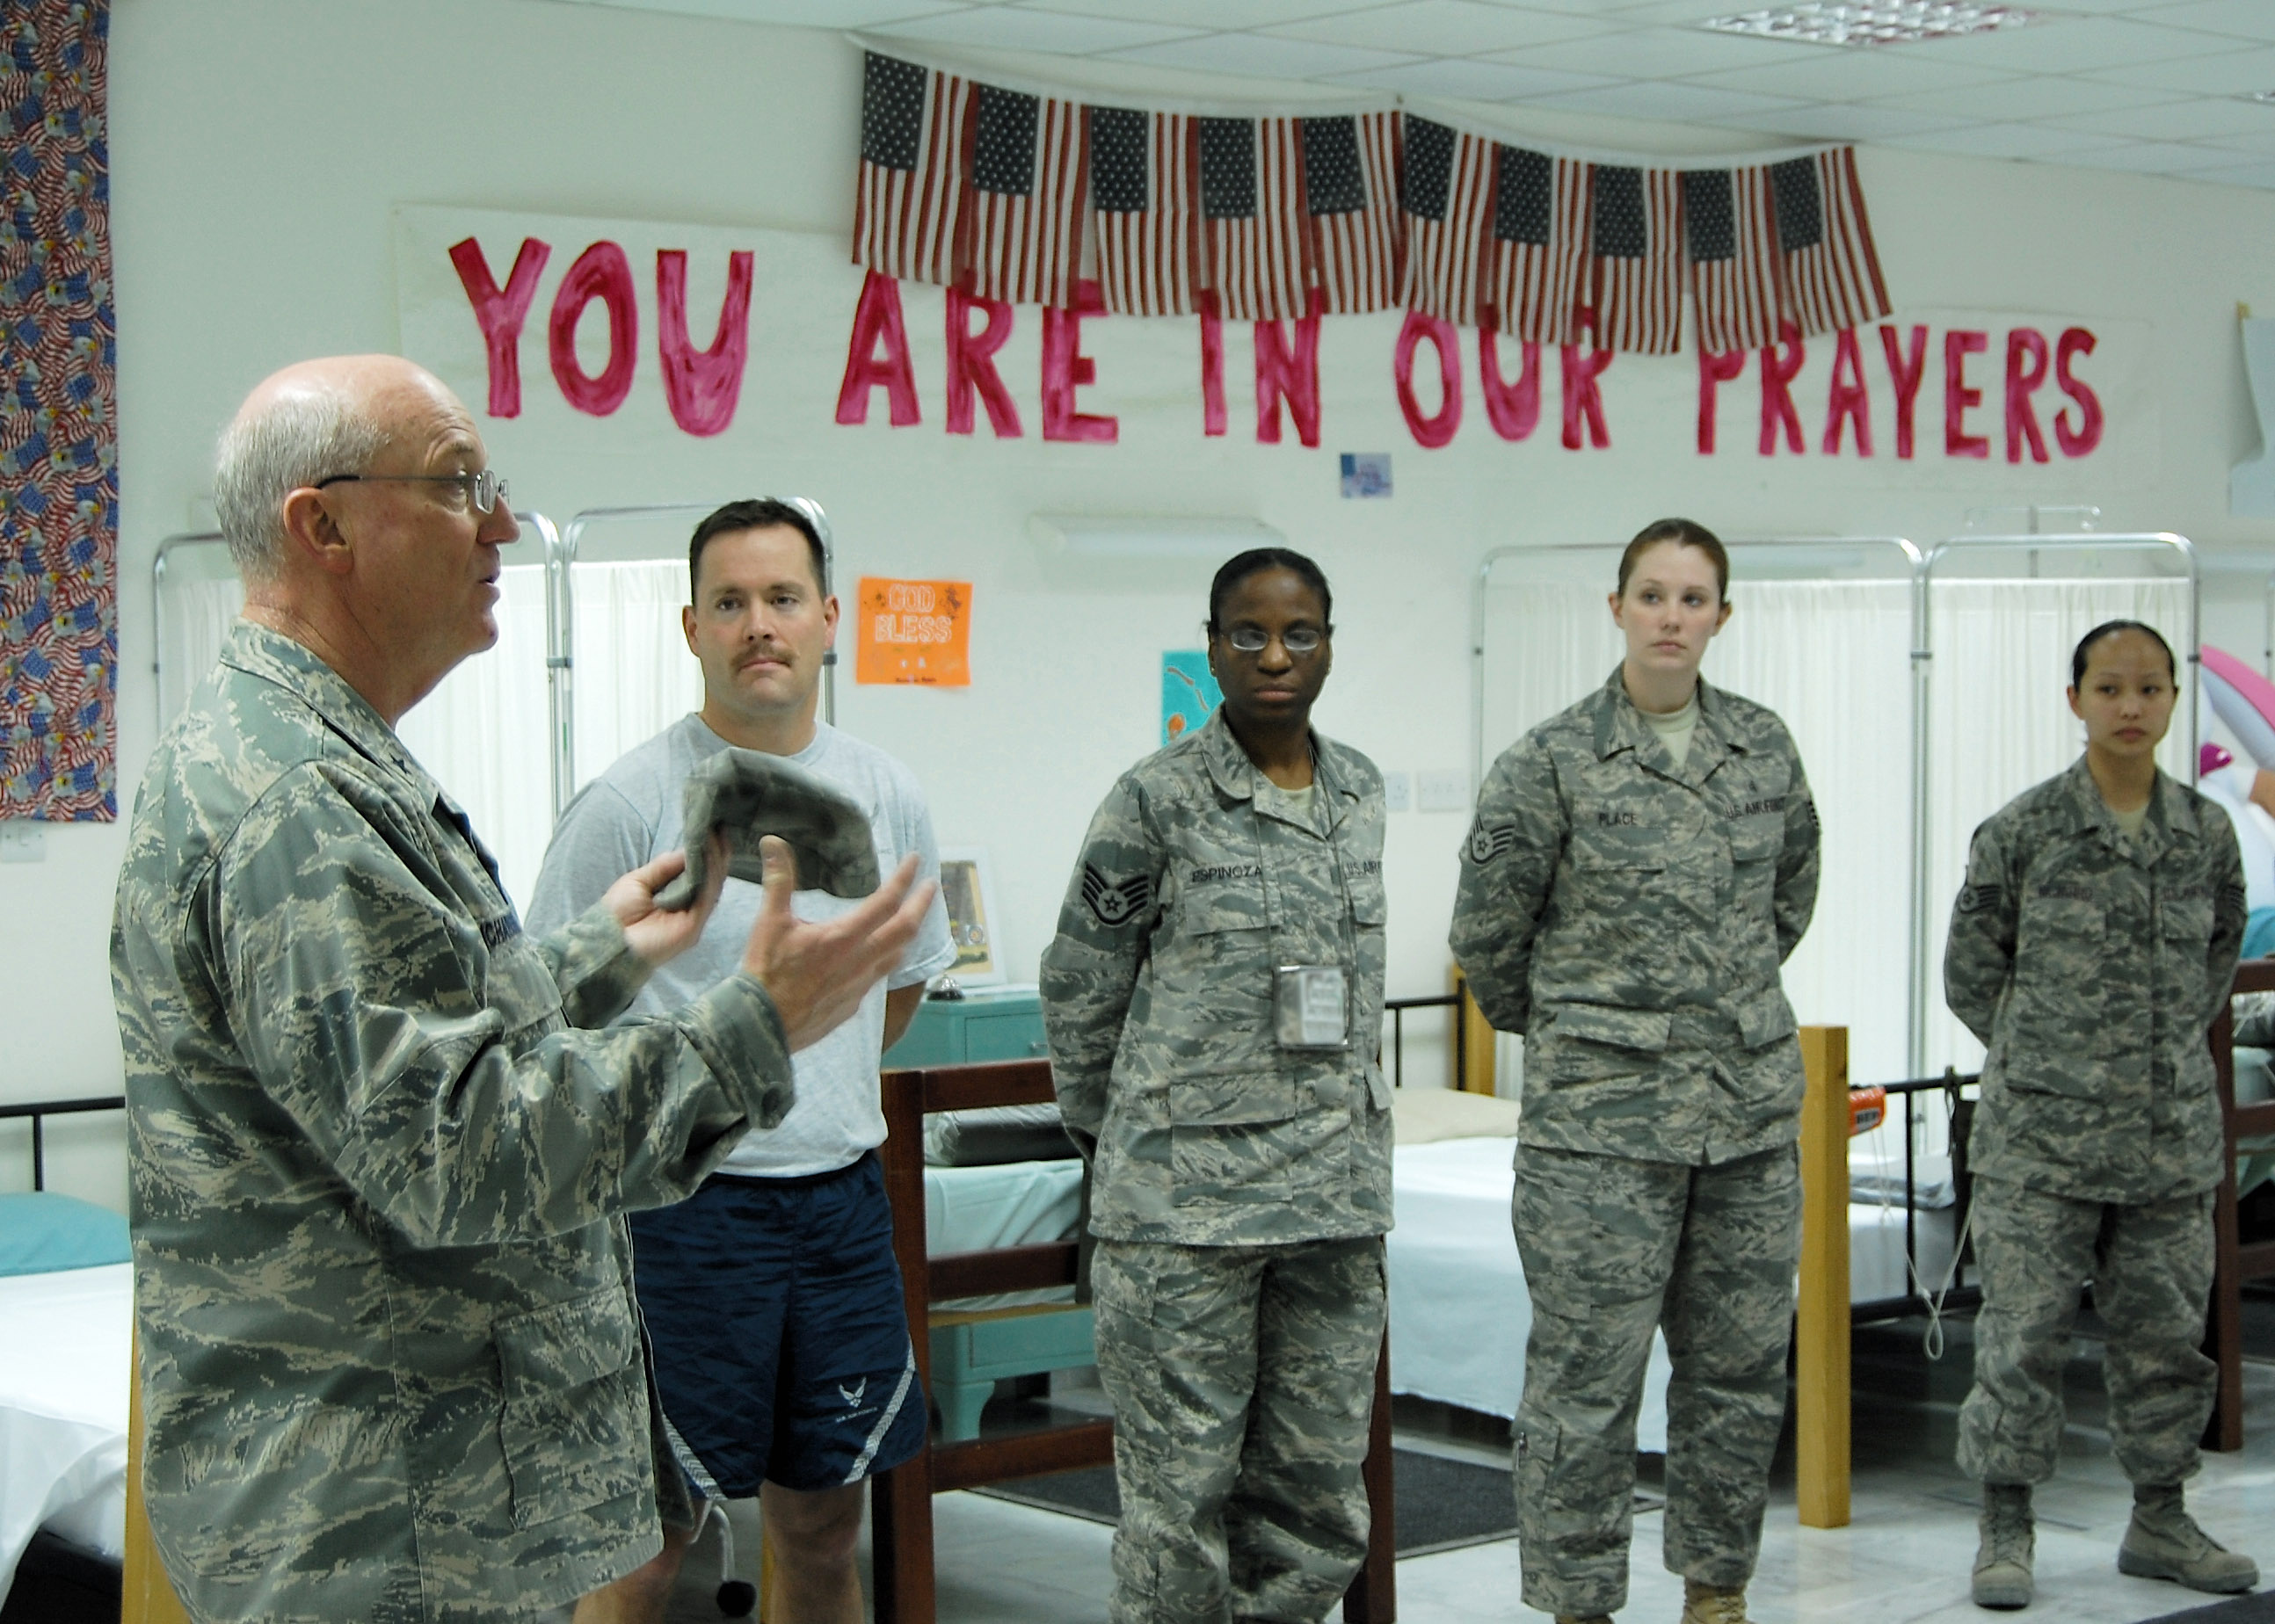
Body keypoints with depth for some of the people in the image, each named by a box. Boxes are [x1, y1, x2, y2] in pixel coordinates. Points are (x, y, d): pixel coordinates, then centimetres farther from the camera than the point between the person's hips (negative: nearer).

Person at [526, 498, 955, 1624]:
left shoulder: (886, 797, 7)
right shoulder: (630, 804, -10)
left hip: (842, 1199, 5)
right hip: (682, 1206, -5)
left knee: (823, 1528, 13)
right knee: (649, 1532, -1)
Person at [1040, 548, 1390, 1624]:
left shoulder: (1359, 792, 10)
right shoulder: (1159, 799, -6)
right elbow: (1079, 988, 2)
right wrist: (1110, 1135, 10)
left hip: (1336, 1191, 5)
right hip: (1186, 1197, -5)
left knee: (1319, 1494, 9)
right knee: (1181, 1492, 0)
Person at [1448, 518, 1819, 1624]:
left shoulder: (1765, 748, 6)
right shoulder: (1550, 763, -8)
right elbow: (1486, 934, 1)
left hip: (1754, 1107, 5)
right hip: (1603, 1119, -5)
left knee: (1741, 1368, 12)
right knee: (1588, 1378, -2)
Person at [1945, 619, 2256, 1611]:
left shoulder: (2206, 833, 5)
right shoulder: (2022, 831, -4)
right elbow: (1971, 972, 4)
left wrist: (2168, 1046, 13)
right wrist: (2047, 1062, 5)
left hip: (2172, 1139, 3)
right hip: (2041, 1139, -3)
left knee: (2165, 1332, 11)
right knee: (2024, 1334, -1)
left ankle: (2159, 1522, 24)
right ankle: (2005, 1531, 9)